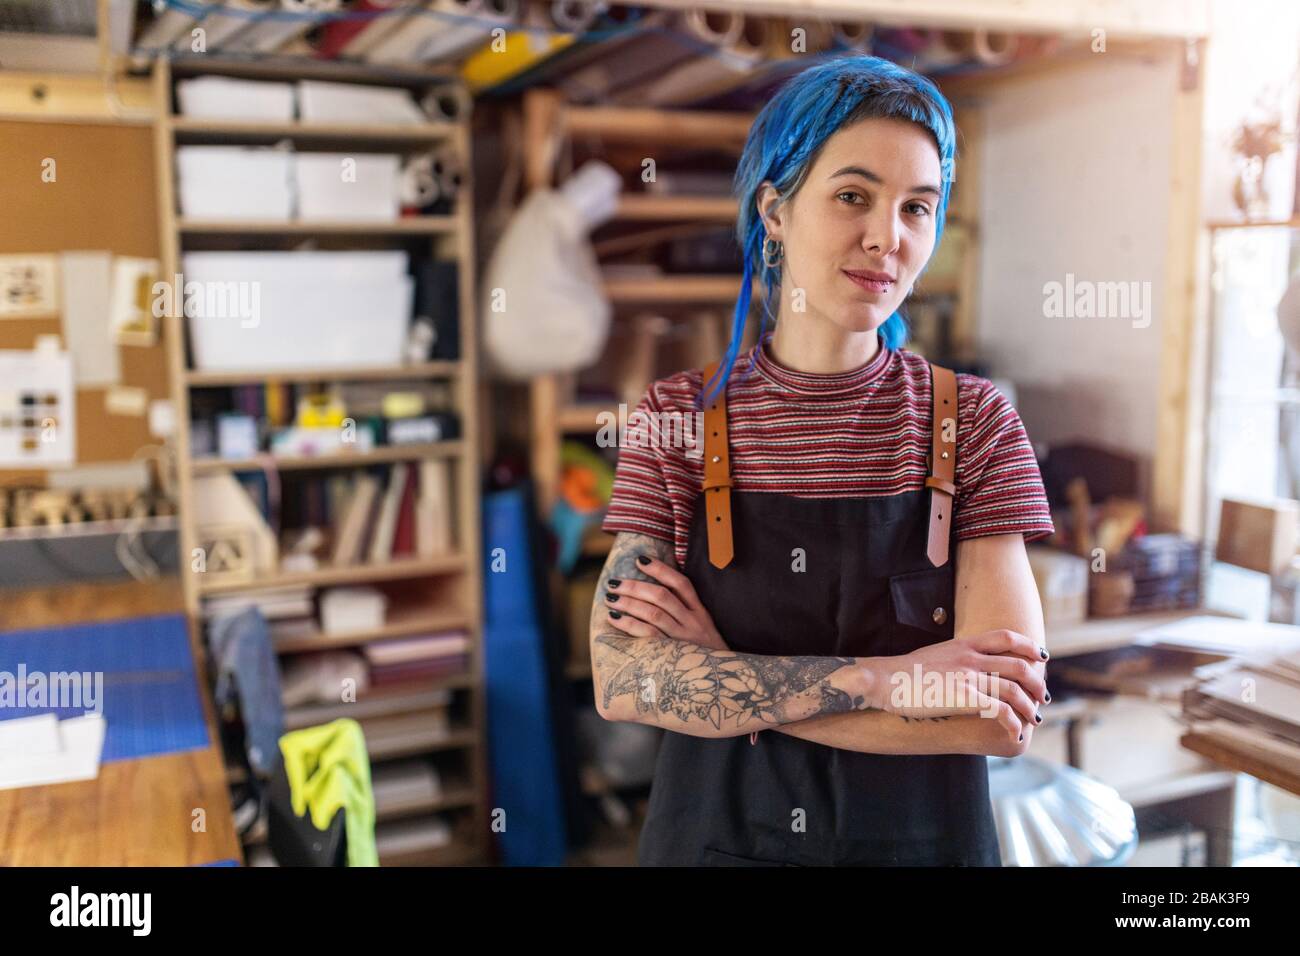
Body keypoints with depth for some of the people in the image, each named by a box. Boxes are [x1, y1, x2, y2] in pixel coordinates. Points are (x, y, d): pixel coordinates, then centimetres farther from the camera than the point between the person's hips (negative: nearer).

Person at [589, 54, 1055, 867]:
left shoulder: (975, 422, -9)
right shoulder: (677, 417, -8)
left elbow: (1009, 715, -17)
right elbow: (620, 681, -16)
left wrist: (721, 678, -18)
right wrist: (880, 679, -23)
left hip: (923, 836, 0)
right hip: (714, 834, 0)